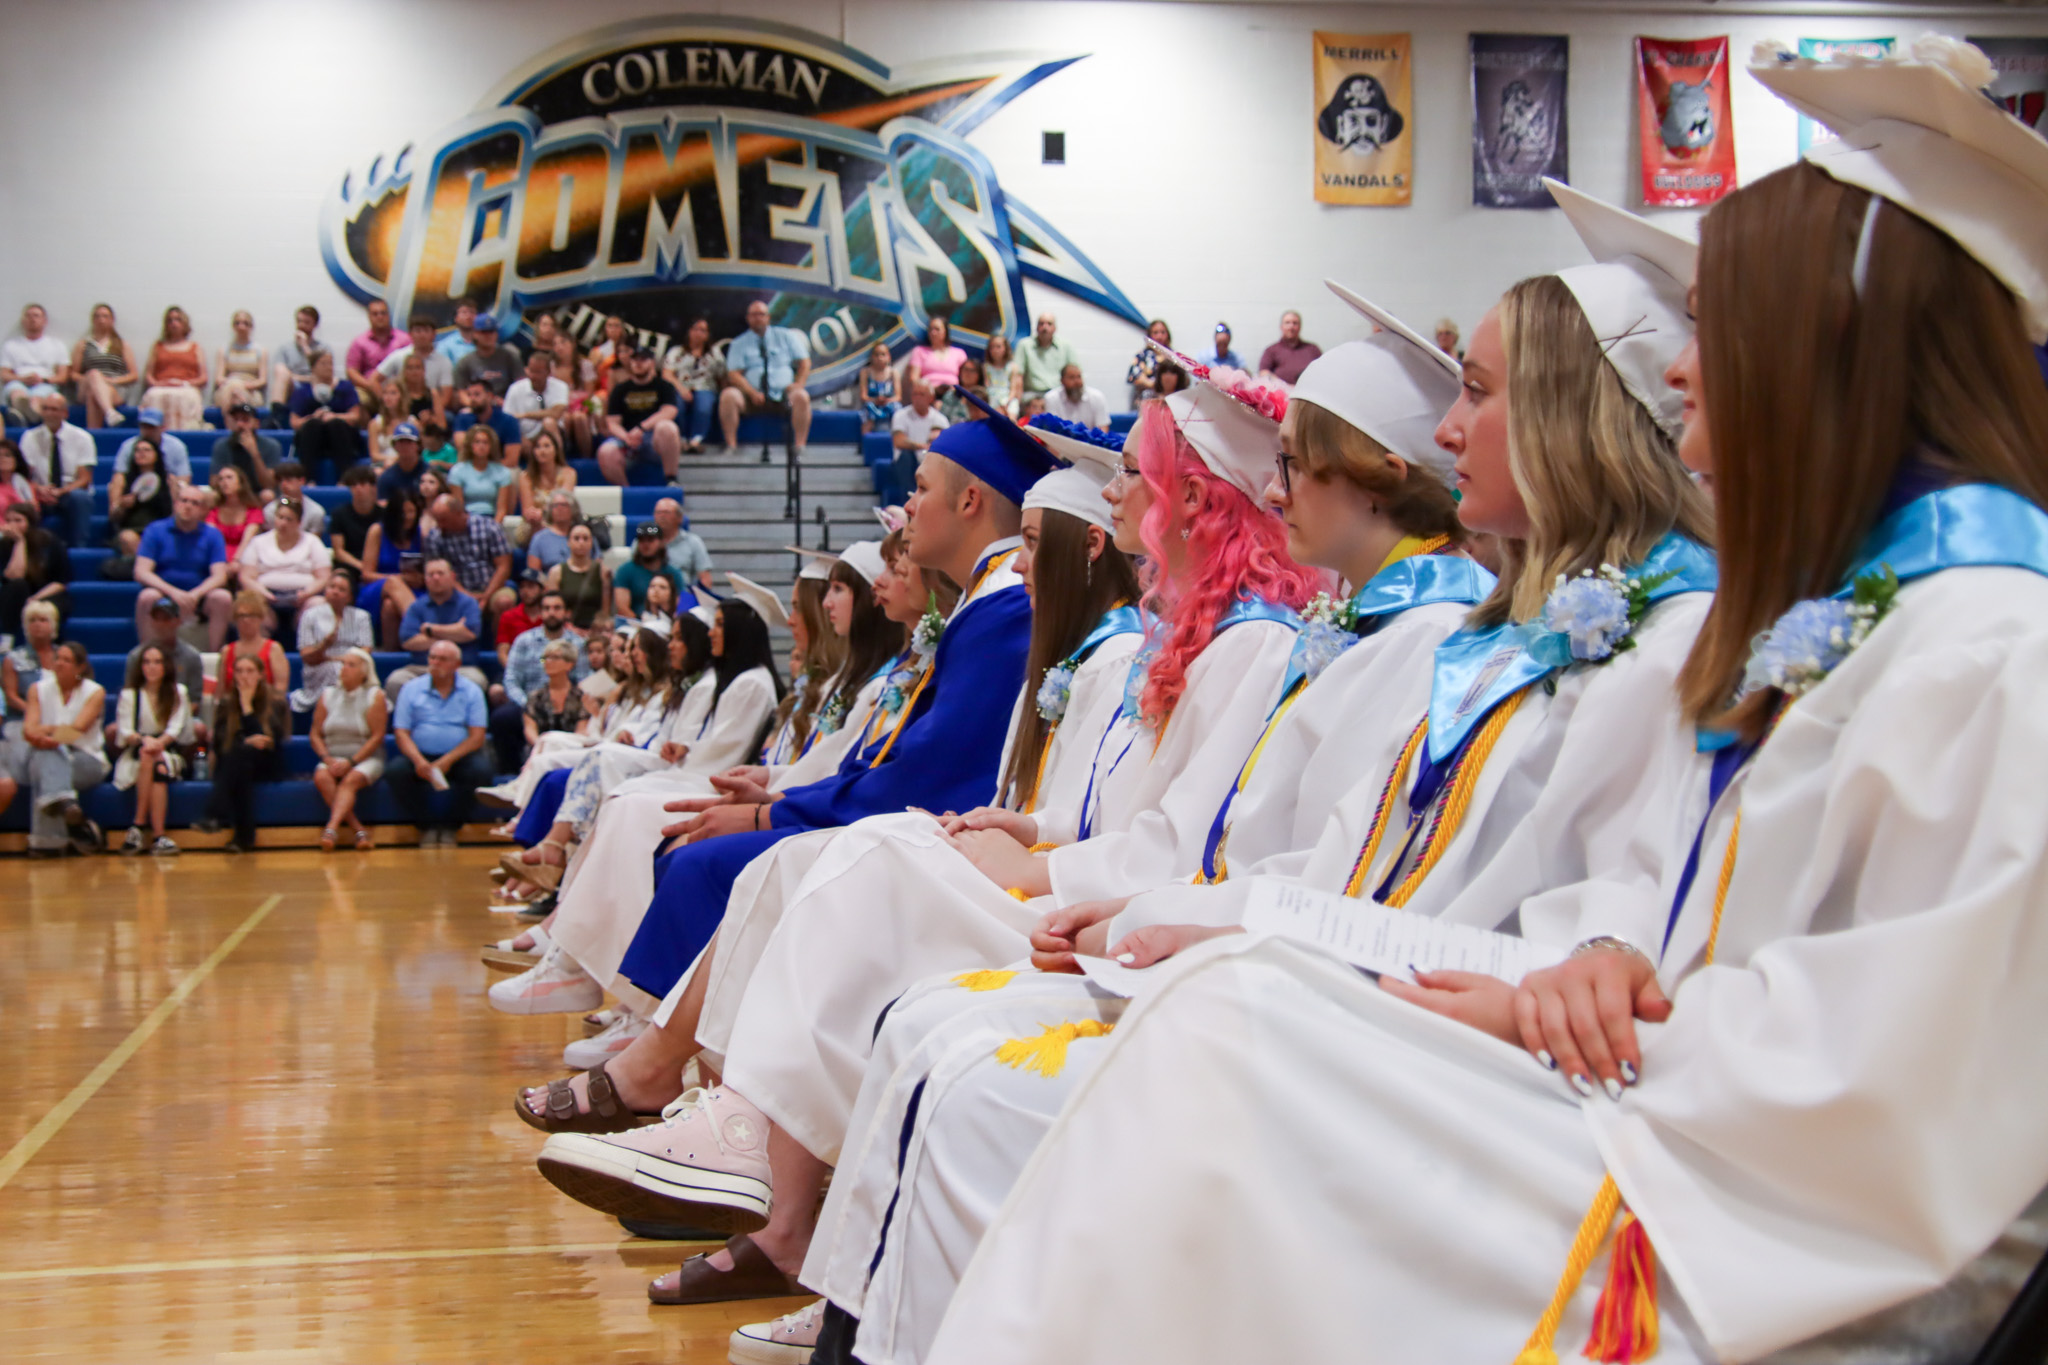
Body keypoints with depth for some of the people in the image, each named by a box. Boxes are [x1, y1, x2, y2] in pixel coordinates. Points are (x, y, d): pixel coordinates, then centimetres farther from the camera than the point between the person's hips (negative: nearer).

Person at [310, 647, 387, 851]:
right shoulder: (328, 695, 11)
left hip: (366, 760, -3)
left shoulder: (374, 696, 0)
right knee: (321, 776, -29)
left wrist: (350, 762, -16)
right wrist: (327, 759, -9)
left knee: (350, 780, -34)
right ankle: (359, 830, -33)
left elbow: (377, 737, -7)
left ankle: (331, 829, -49)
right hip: (333, 759, 3)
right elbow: (315, 734, 9)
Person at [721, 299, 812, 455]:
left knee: (801, 396, -33)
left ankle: (799, 446, -36)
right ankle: (731, 445, -29)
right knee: (728, 395, -30)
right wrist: (752, 393, -16)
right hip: (752, 398, 0)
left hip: (783, 394, 0)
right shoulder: (739, 343, 13)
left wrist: (798, 383, -8)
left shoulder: (785, 336, 16)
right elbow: (734, 374, 2)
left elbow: (804, 362, 12)